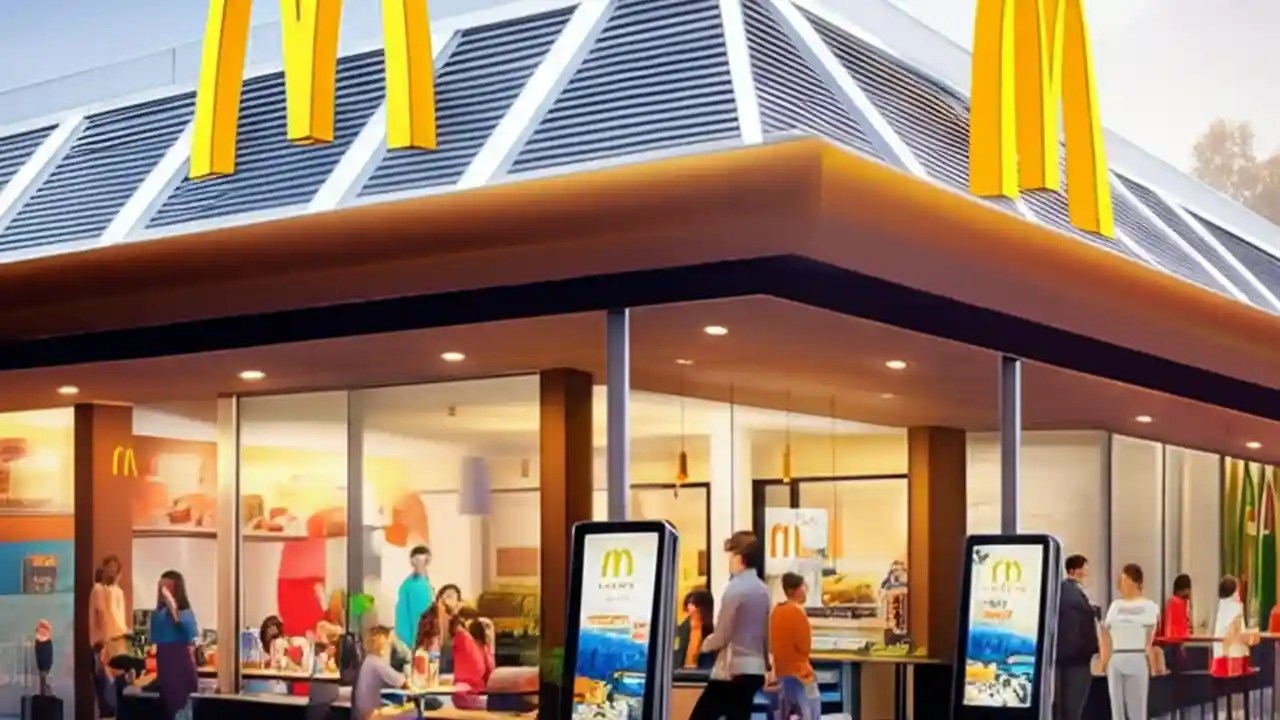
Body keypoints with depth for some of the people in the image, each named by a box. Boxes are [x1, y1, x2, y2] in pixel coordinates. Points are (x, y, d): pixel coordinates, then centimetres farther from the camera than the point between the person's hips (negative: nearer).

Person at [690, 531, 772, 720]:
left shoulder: (735, 588, -13)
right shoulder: (763, 589, 10)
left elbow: (722, 637, -13)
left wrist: (705, 644, 8)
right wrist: (766, 664, 28)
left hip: (732, 671, -8)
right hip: (755, 669, 8)